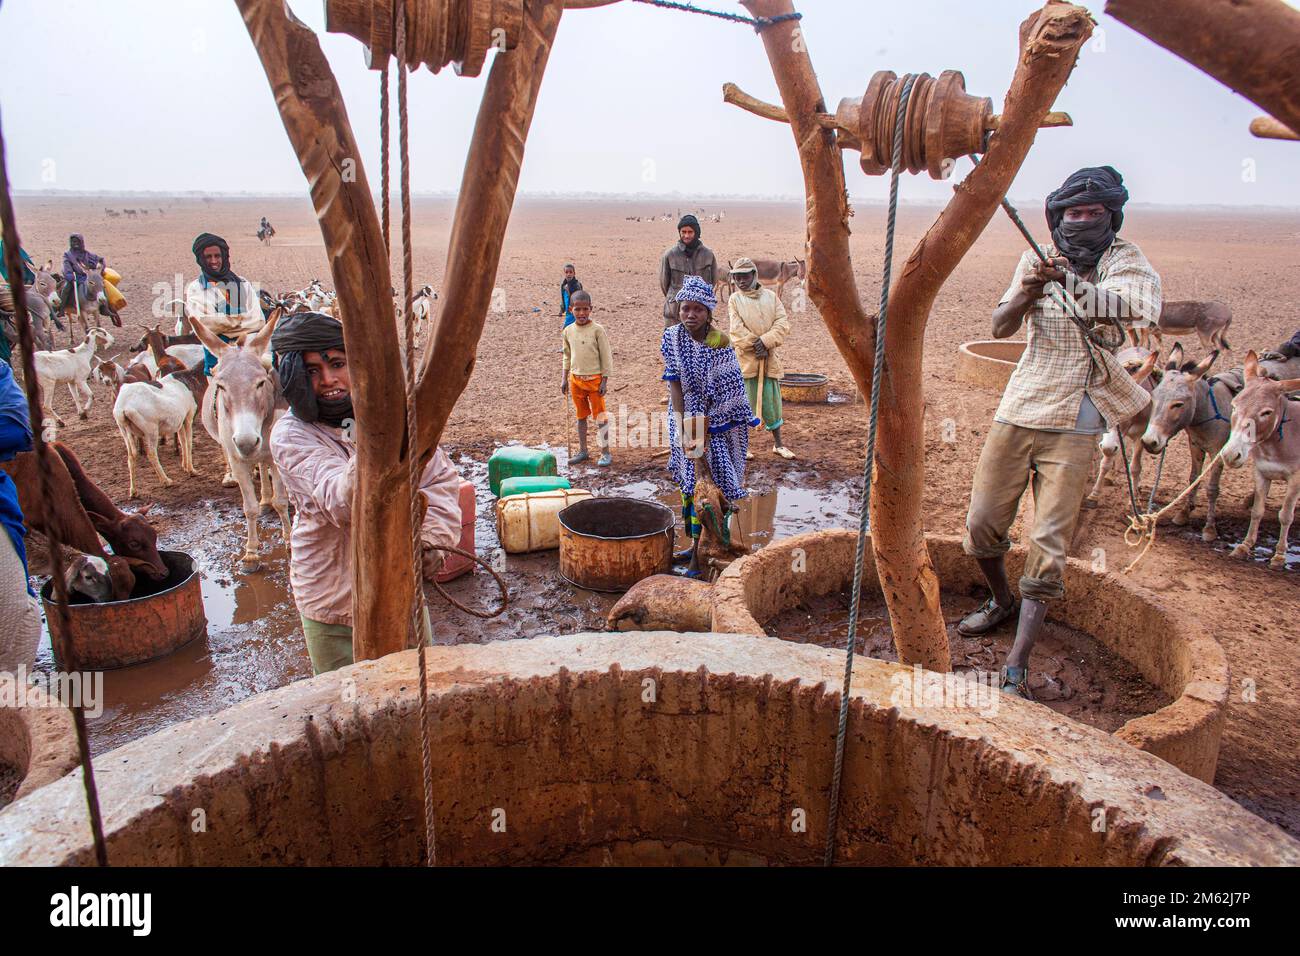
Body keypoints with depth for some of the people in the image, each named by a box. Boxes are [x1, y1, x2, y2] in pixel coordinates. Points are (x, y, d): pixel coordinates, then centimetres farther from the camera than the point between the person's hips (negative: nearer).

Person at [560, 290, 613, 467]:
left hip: (594, 379, -4)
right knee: (581, 416, 14)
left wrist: (604, 381, -10)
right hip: (576, 379, 5)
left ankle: (605, 453, 8)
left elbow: (606, 356, -8)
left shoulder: (597, 330, -11)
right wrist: (565, 379, 11)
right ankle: (582, 451, 25)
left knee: (600, 416, 1)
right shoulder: (568, 331, 3)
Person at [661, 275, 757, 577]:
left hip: (718, 422, -4)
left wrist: (703, 433, -22)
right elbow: (675, 384, -9)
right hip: (687, 418, 4)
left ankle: (703, 551, 9)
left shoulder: (720, 342, -17)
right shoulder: (672, 338, -6)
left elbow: (714, 394, -18)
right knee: (689, 484, 13)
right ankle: (696, 545, 28)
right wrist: (681, 426, -18)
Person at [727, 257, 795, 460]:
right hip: (745, 358, -2)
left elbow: (783, 323, -4)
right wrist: (755, 346, -16)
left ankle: (778, 444, 22)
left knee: (772, 400, 9)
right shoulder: (734, 300, -1)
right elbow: (737, 330, -10)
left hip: (770, 358, 2)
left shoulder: (770, 296, 5)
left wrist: (765, 341, -16)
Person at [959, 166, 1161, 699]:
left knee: (1049, 544, -8)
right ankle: (1001, 602, 37)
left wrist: (1073, 284, -33)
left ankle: (1017, 667, -3)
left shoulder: (1125, 262, 0)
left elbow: (1142, 306, -21)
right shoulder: (1038, 261, 9)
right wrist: (1027, 294, -22)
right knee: (982, 522, 7)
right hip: (1017, 413, 3)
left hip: (1073, 426, -3)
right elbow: (999, 327, -3)